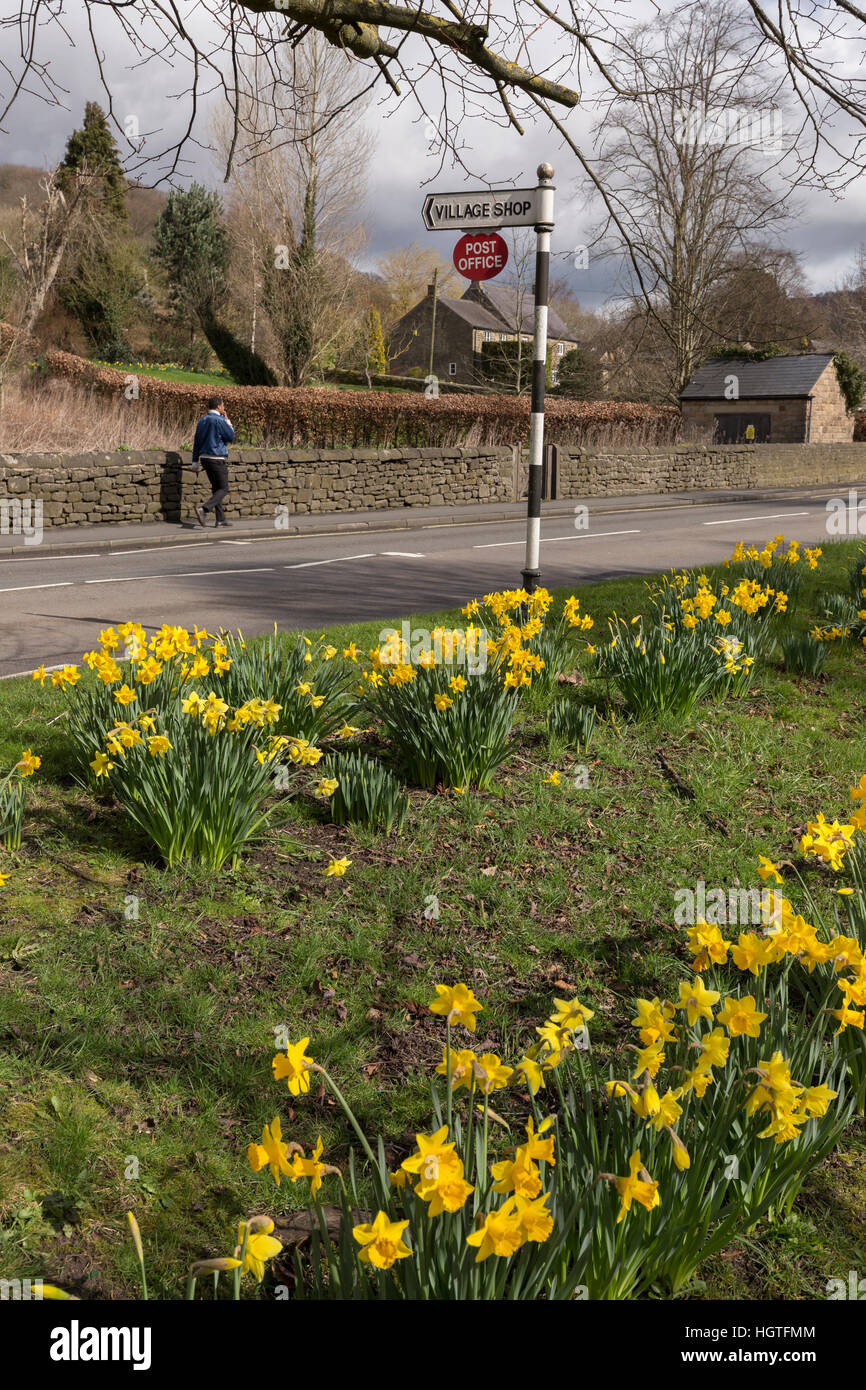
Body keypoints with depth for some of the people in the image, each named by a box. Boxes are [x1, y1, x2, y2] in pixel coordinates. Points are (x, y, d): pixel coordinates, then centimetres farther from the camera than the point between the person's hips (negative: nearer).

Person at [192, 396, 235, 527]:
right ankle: (203, 509, -23)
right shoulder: (219, 420, -14)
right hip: (217, 459, -8)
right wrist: (228, 421, 4)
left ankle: (221, 519, 13)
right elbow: (231, 438, -6)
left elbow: (196, 441, 13)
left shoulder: (202, 421, 11)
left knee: (216, 488, 14)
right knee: (223, 489, -3)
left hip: (205, 458, 8)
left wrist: (195, 461, 17)